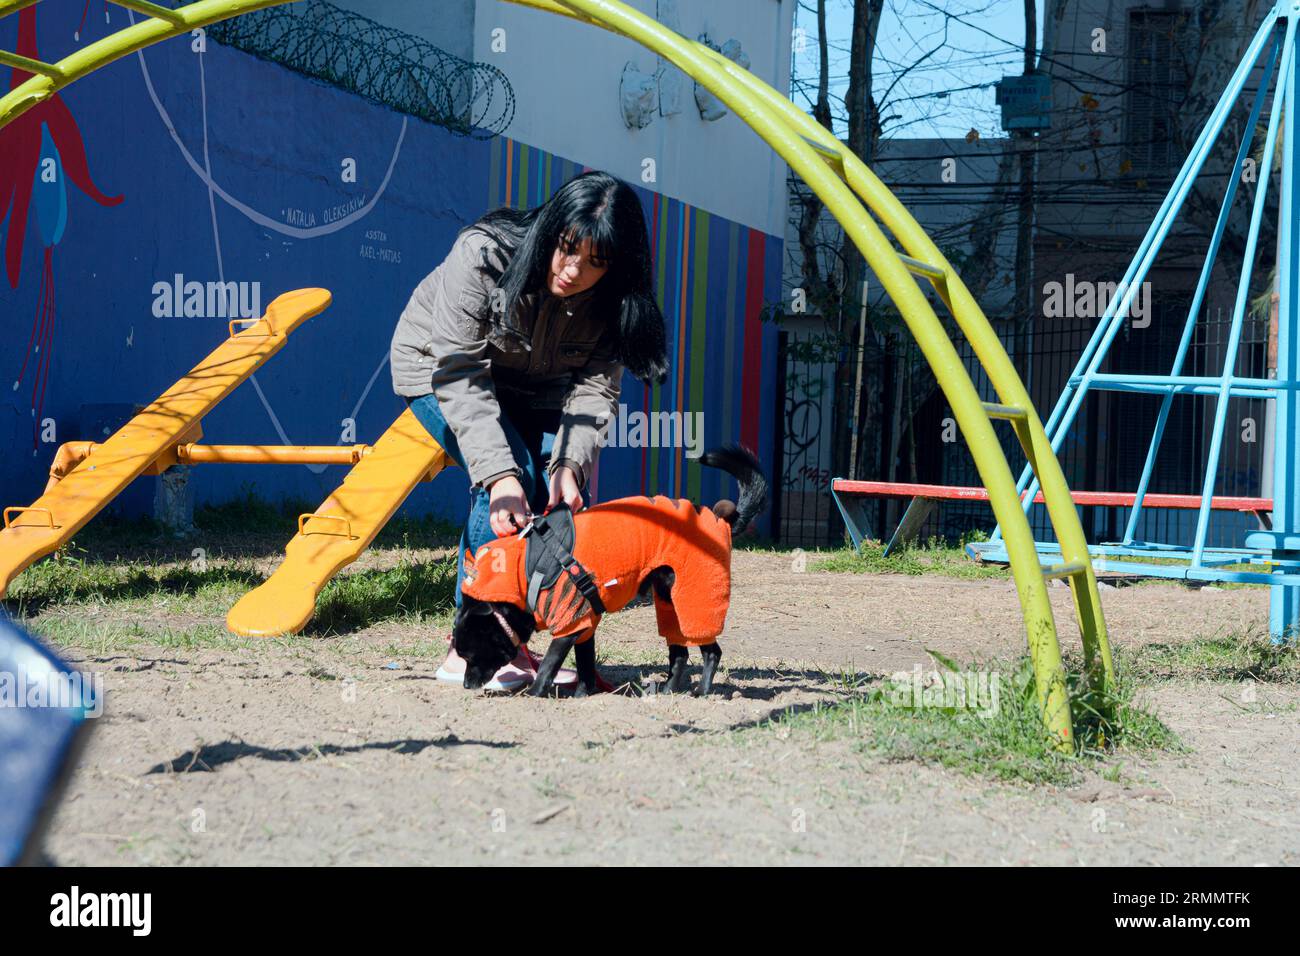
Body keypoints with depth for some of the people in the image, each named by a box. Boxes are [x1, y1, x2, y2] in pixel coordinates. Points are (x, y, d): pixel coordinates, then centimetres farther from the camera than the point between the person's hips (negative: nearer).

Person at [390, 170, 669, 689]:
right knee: (514, 478, -27)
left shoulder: (610, 298, -21)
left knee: (565, 494, -19)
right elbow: (459, 376, -36)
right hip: (439, 369, -4)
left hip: (531, 389, 5)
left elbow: (594, 387, -20)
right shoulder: (480, 255, -35)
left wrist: (570, 463, -38)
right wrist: (498, 473, -46)